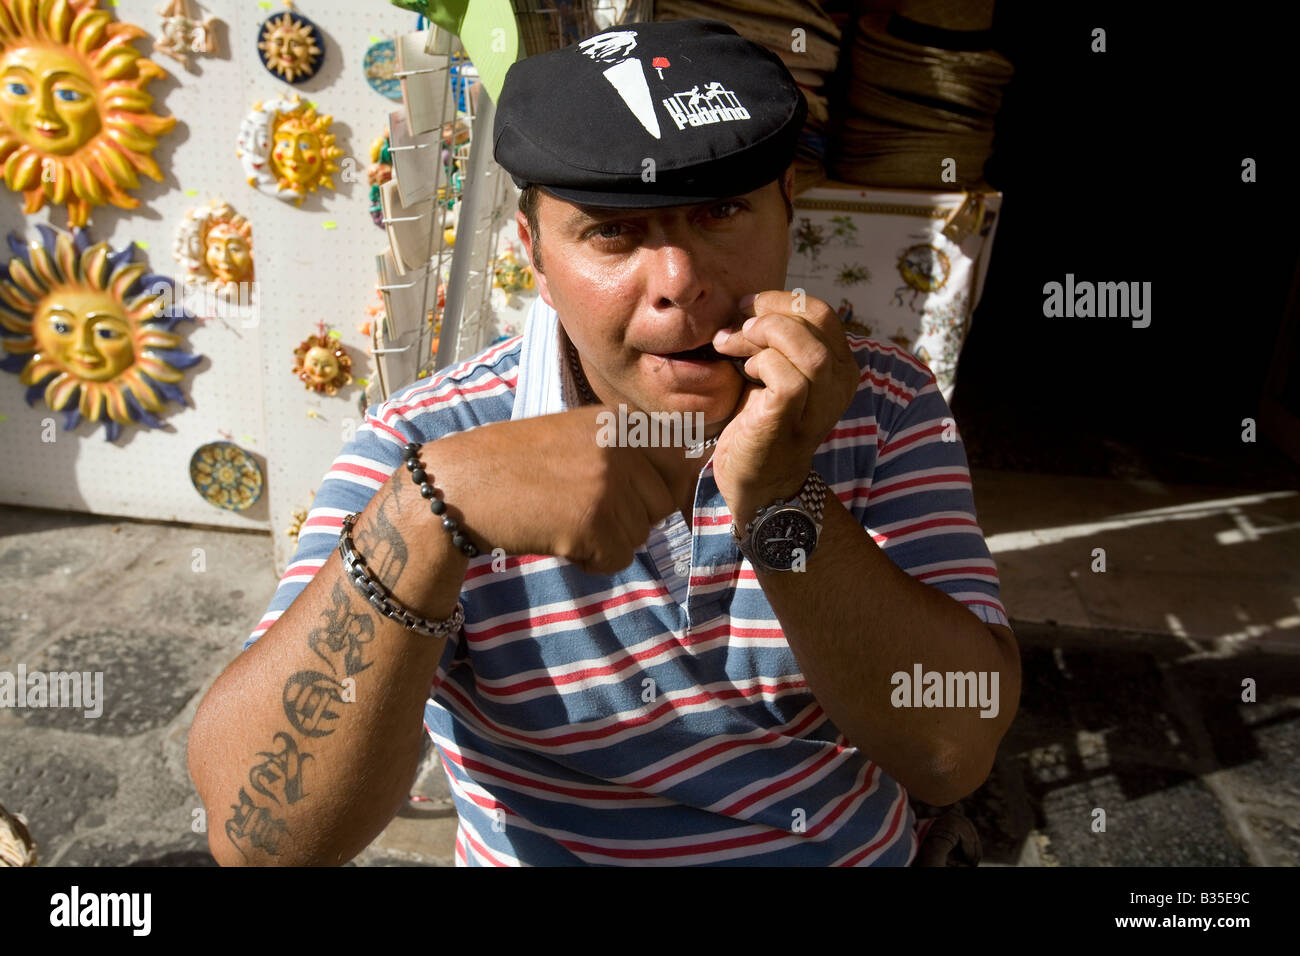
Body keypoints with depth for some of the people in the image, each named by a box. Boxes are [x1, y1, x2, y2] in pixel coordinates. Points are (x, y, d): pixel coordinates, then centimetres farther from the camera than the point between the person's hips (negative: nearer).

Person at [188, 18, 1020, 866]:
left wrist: (782, 506, -28)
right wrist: (431, 510, -35)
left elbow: (958, 754, -16)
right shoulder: (421, 446, -16)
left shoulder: (883, 406, -10)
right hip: (543, 850, -1)